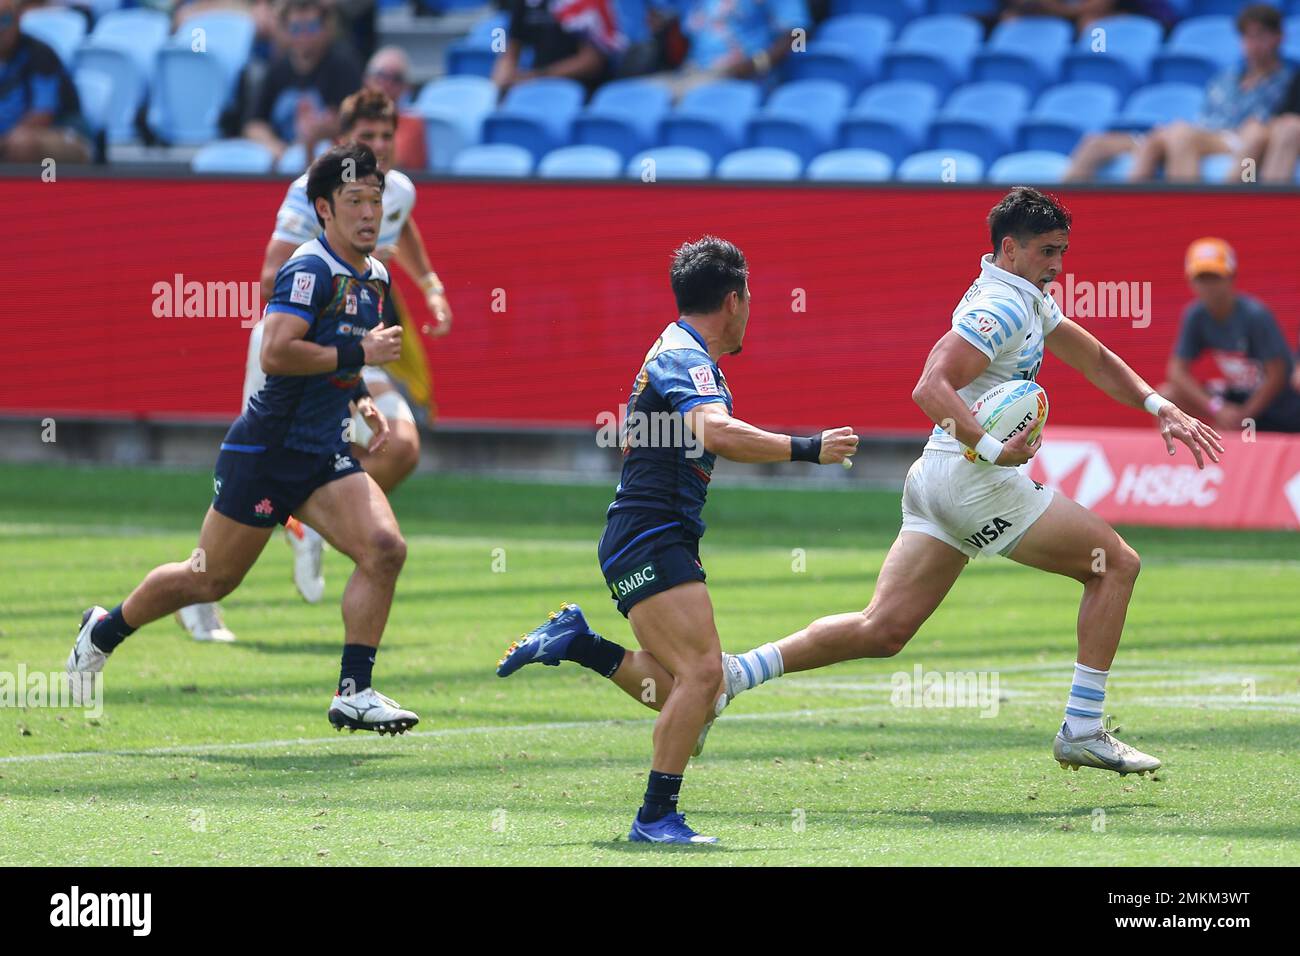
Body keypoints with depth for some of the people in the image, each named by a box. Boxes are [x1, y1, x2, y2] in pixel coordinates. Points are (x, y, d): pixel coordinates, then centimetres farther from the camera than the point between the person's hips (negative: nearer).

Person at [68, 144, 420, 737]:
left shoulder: (376, 277, 12)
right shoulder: (310, 270, -16)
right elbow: (275, 353, -29)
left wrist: (361, 401, 12)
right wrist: (359, 353, -24)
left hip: (323, 455, 7)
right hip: (266, 449, -7)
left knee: (384, 549, -16)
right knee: (210, 580, 6)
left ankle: (353, 693, -12)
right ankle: (104, 630, 31)